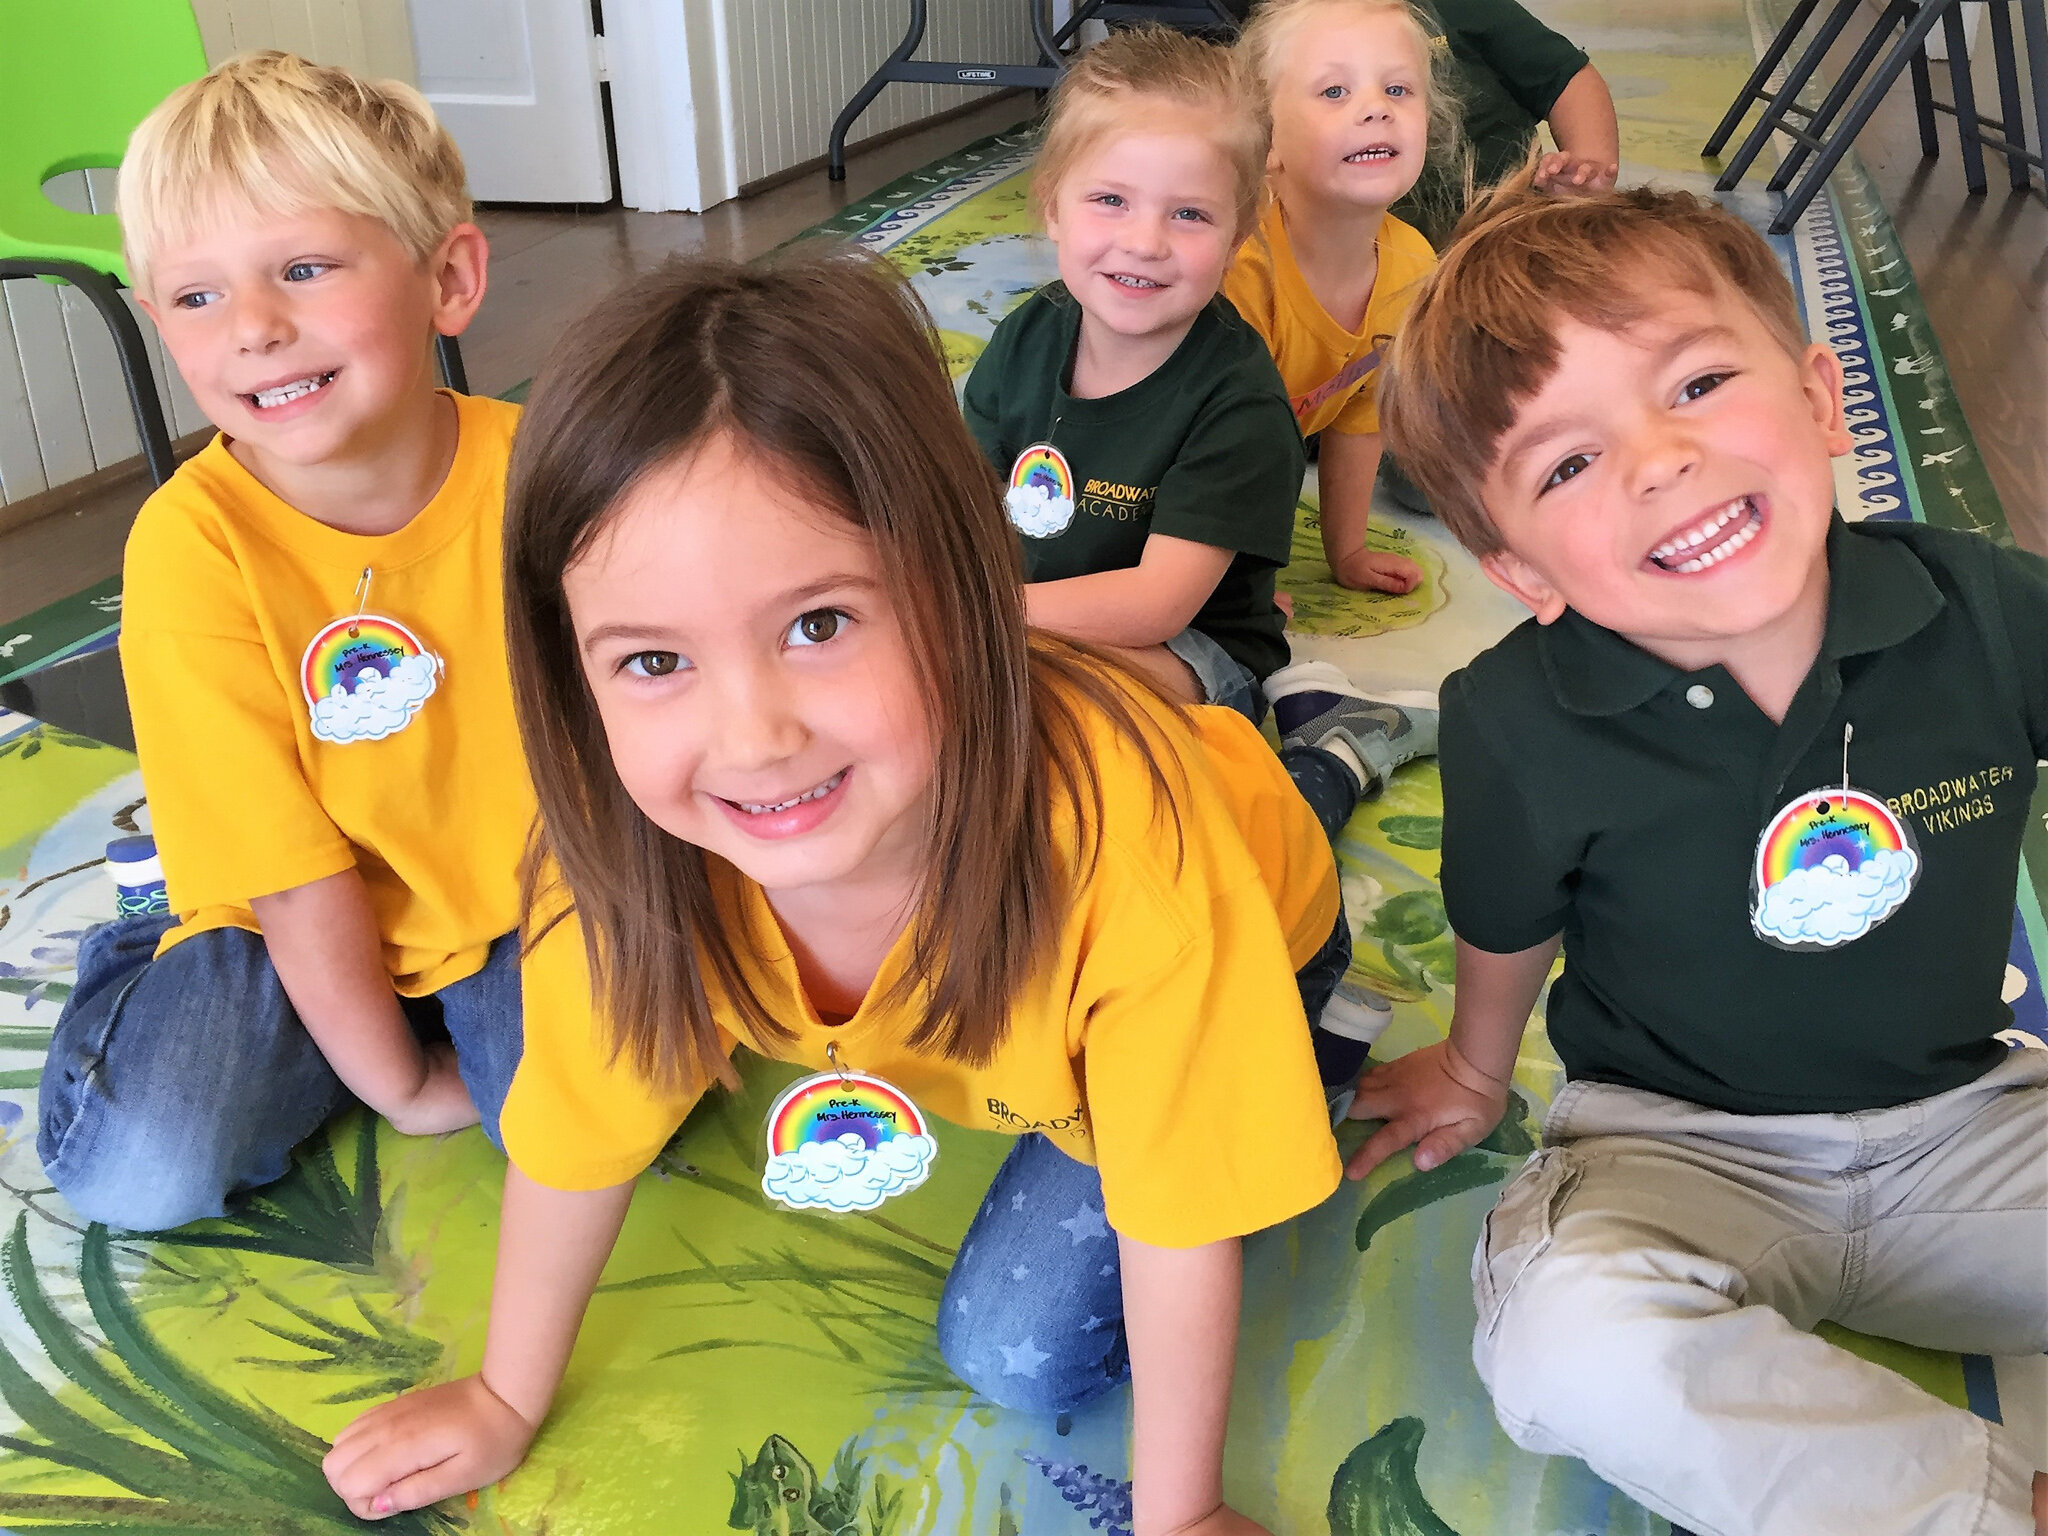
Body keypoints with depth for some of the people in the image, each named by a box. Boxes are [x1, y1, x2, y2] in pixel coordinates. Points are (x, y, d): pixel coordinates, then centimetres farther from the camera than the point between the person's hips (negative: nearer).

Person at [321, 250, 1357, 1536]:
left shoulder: (1120, 828, -46)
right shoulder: (634, 858, -33)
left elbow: (1177, 1221, -31)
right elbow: (579, 1136, -14)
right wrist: (506, 1403, 1)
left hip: (1229, 965, -3)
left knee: (1020, 1347, -8)